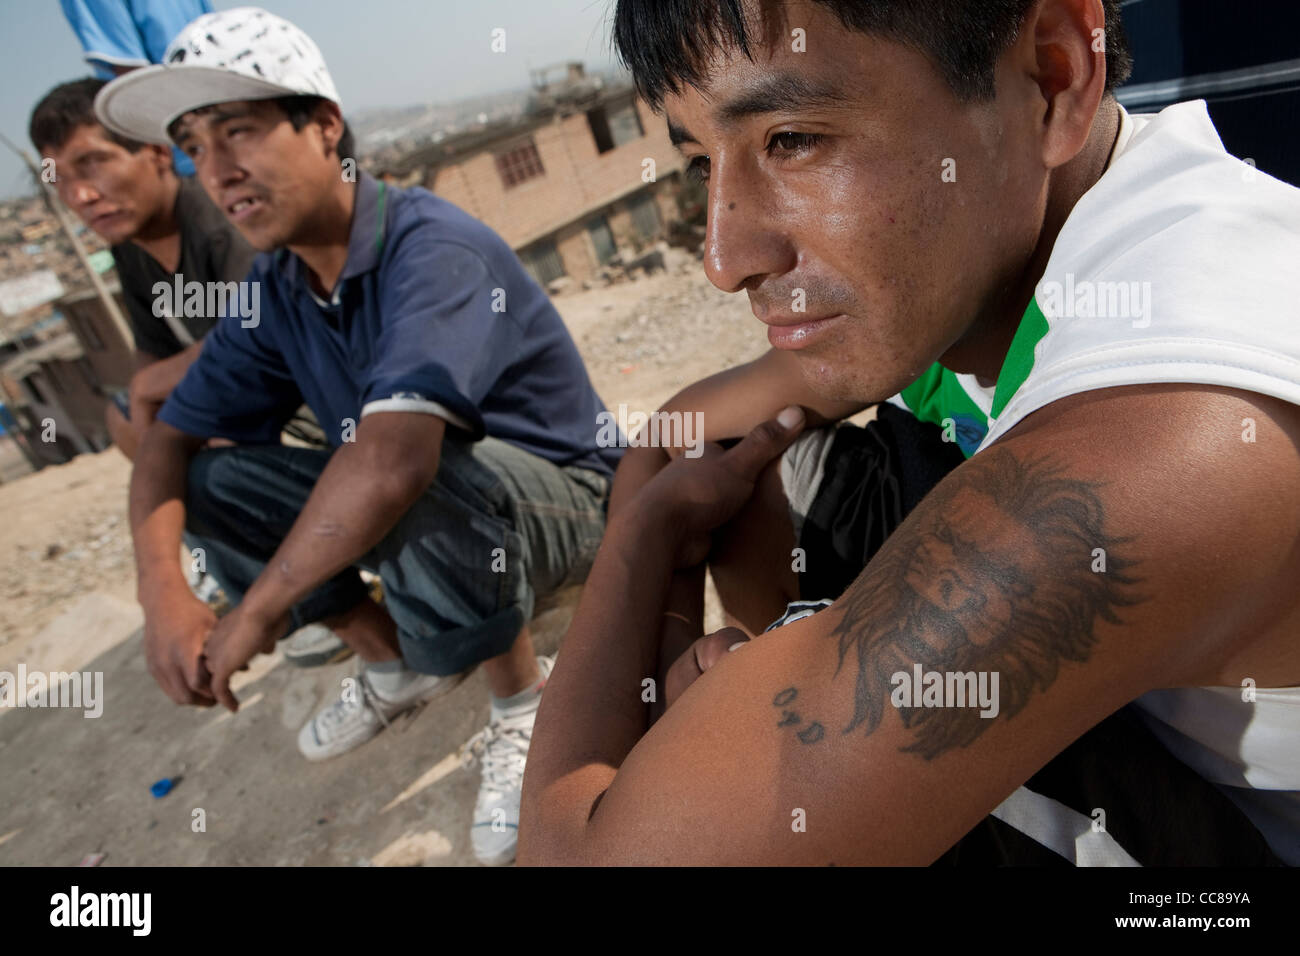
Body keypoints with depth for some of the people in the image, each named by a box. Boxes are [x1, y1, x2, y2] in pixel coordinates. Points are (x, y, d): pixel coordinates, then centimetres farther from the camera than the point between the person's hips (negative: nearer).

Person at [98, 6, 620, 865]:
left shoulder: (433, 247, -26)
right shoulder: (276, 288, -2)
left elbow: (393, 457, -41)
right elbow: (171, 440, 2)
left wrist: (257, 612, -27)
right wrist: (162, 595, -16)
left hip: (559, 497, -7)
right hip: (414, 499, 7)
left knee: (420, 495, -39)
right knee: (210, 483, -2)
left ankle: (526, 701, -9)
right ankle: (400, 664, 12)